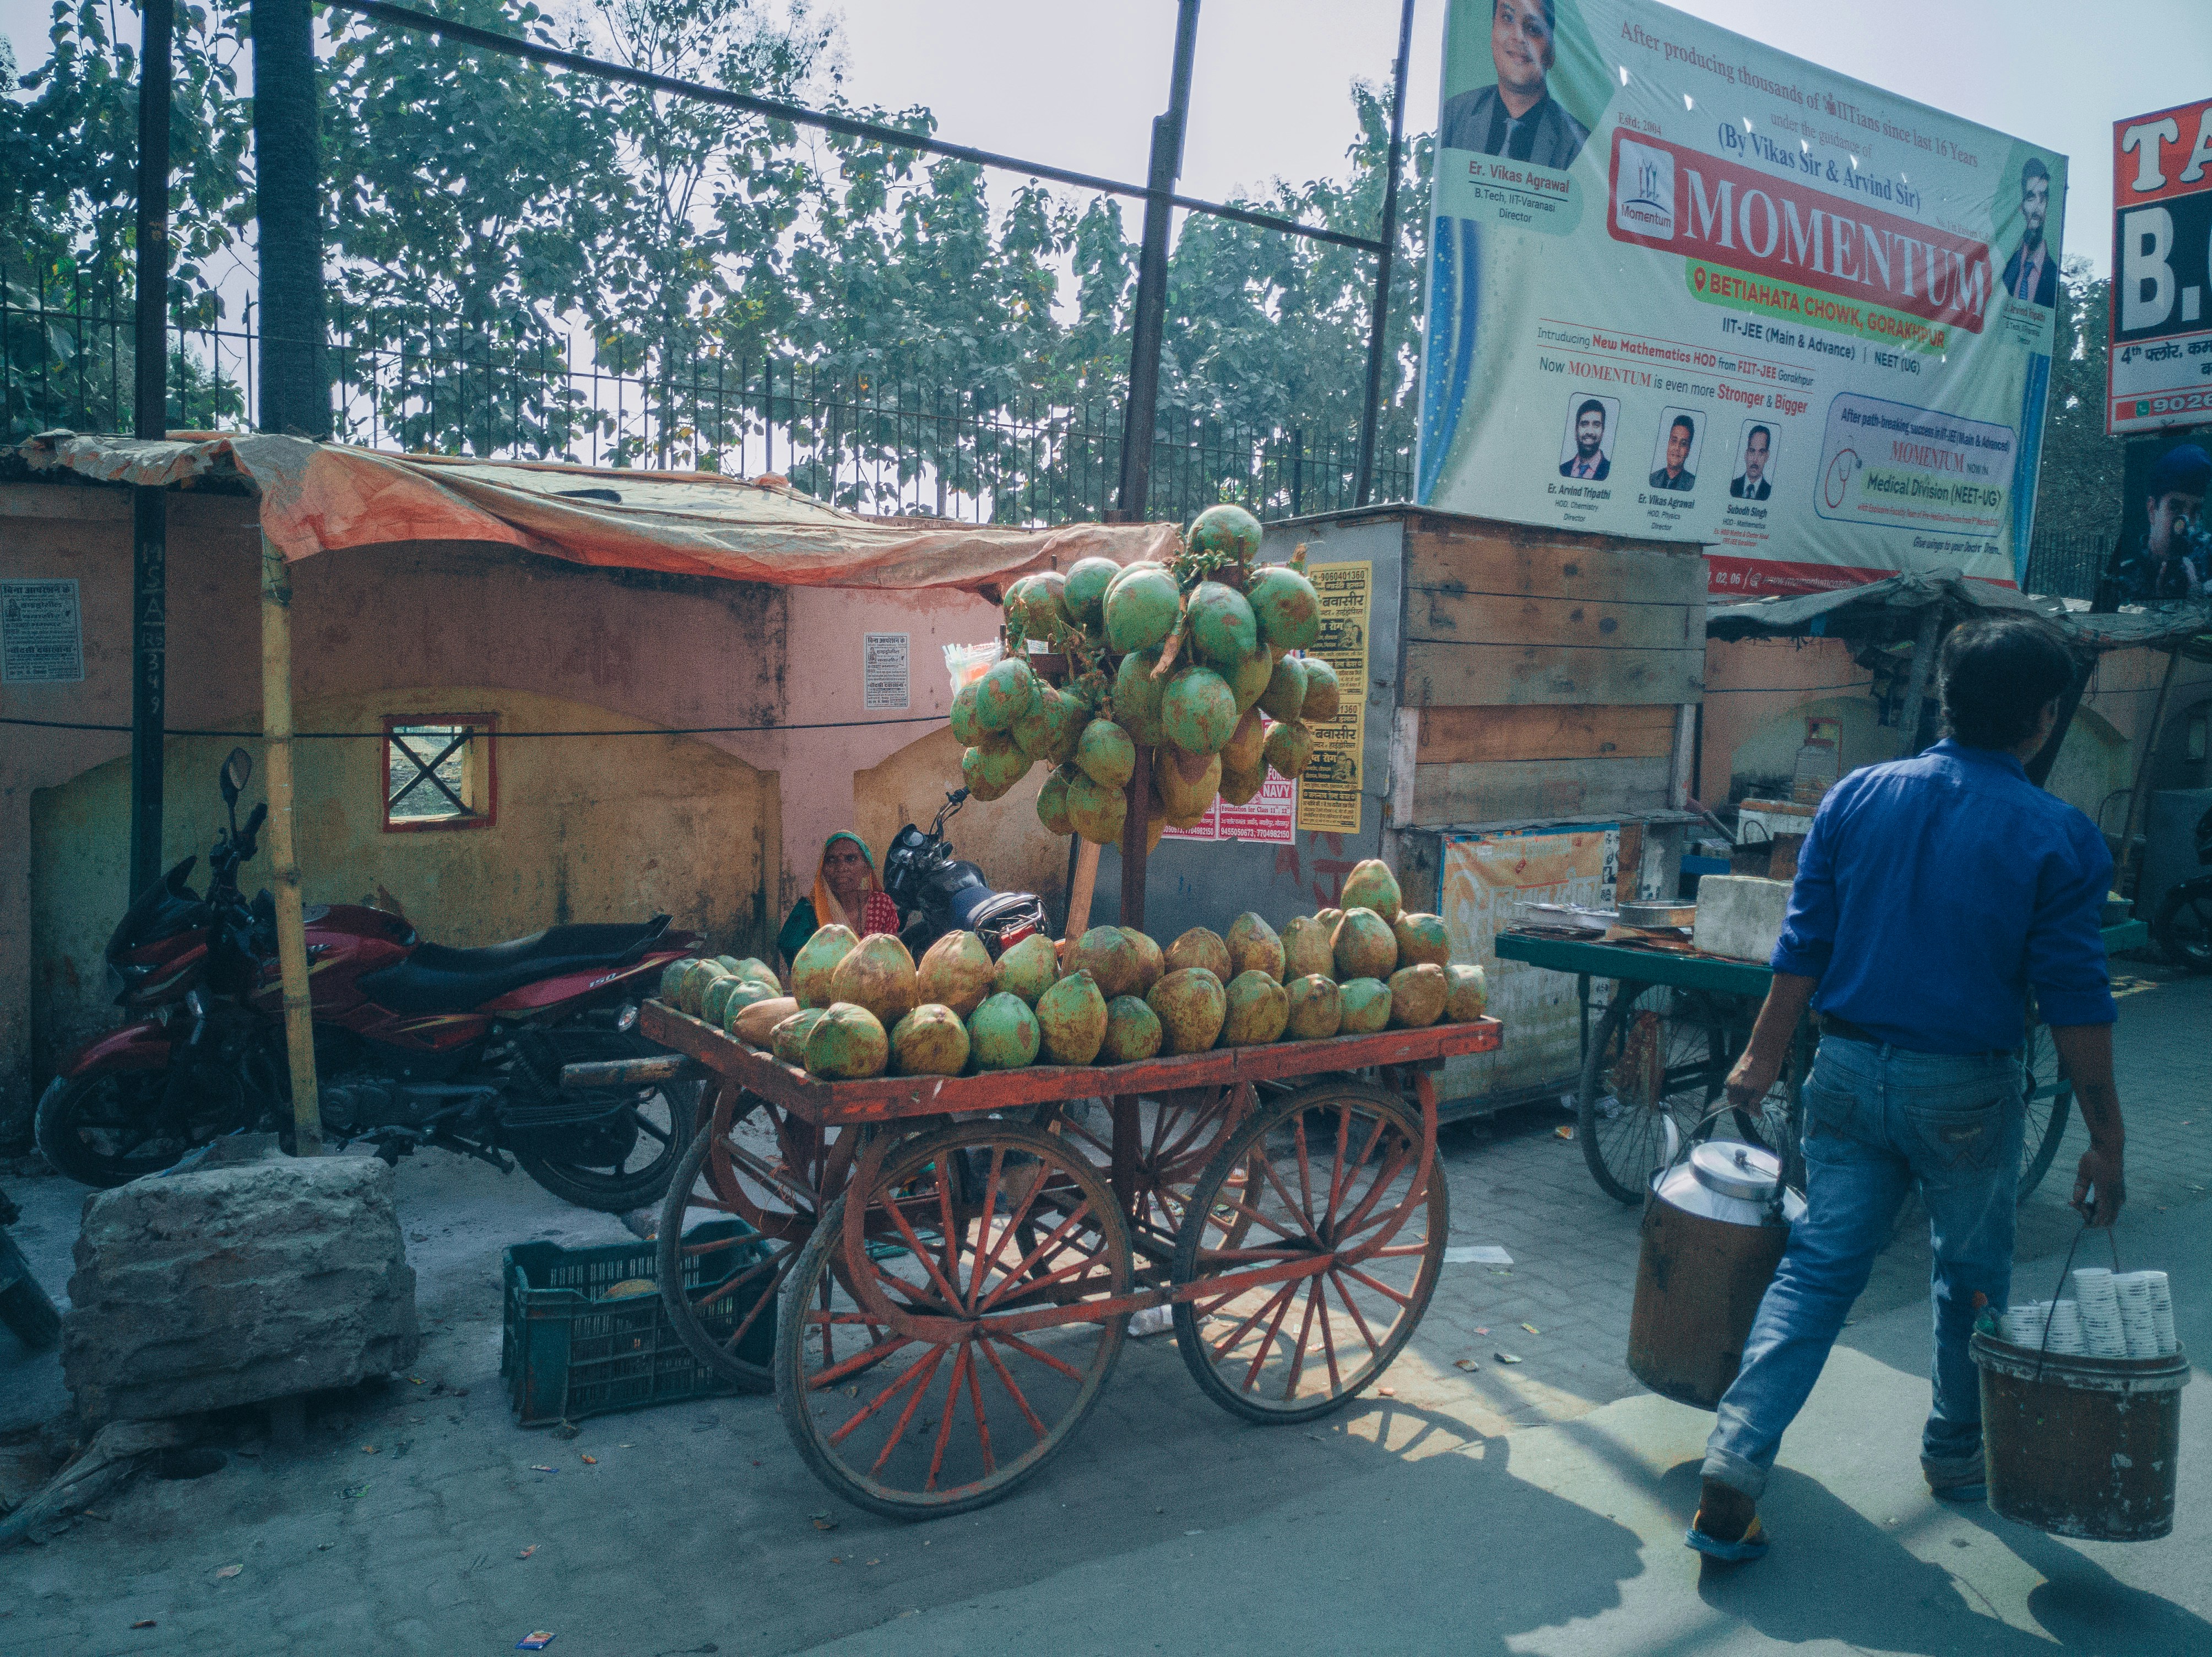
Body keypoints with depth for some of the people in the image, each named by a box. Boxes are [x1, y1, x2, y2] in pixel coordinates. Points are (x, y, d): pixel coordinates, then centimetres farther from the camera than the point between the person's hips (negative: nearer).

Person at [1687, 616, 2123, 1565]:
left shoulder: (1857, 797, -2)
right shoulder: (2059, 837, -9)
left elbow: (1803, 946, 0)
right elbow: (2075, 1000, -8)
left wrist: (1763, 1060, 9)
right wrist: (2105, 1137, 1)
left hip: (1850, 1073, 2)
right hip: (1966, 1092, -2)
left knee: (1816, 1269, 7)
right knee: (1970, 1278, 20)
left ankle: (1733, 1471, -1)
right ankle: (1957, 1457, 39)